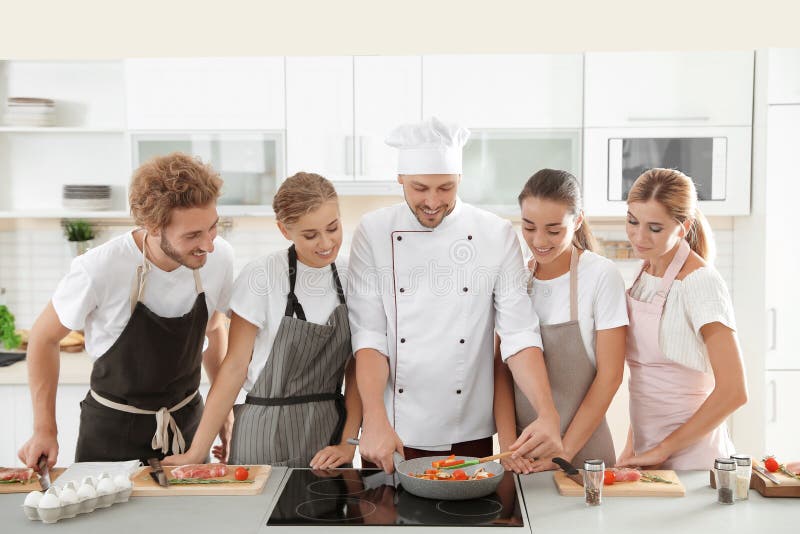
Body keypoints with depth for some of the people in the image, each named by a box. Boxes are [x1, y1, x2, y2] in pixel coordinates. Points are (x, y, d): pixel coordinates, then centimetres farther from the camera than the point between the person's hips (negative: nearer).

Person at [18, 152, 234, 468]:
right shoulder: (99, 271, -27)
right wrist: (45, 429, -10)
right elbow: (44, 338, -9)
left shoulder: (219, 257, -14)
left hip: (188, 424, 4)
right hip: (113, 429, -3)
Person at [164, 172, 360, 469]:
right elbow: (235, 367, -10)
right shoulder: (262, 275, -13)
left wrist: (348, 442, -7)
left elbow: (356, 369, 2)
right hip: (267, 437, -3)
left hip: (331, 432, 3)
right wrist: (197, 452, -11)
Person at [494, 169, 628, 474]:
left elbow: (609, 375, -10)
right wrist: (507, 443, -9)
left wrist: (564, 451, -12)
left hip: (583, 451, -3)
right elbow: (502, 367, 2)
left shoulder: (601, 275, -10)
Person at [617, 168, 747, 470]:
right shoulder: (645, 274, 5)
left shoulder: (701, 283, -17)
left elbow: (732, 392, -21)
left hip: (689, 455, -6)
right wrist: (632, 445, 7)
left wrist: (662, 450, -16)